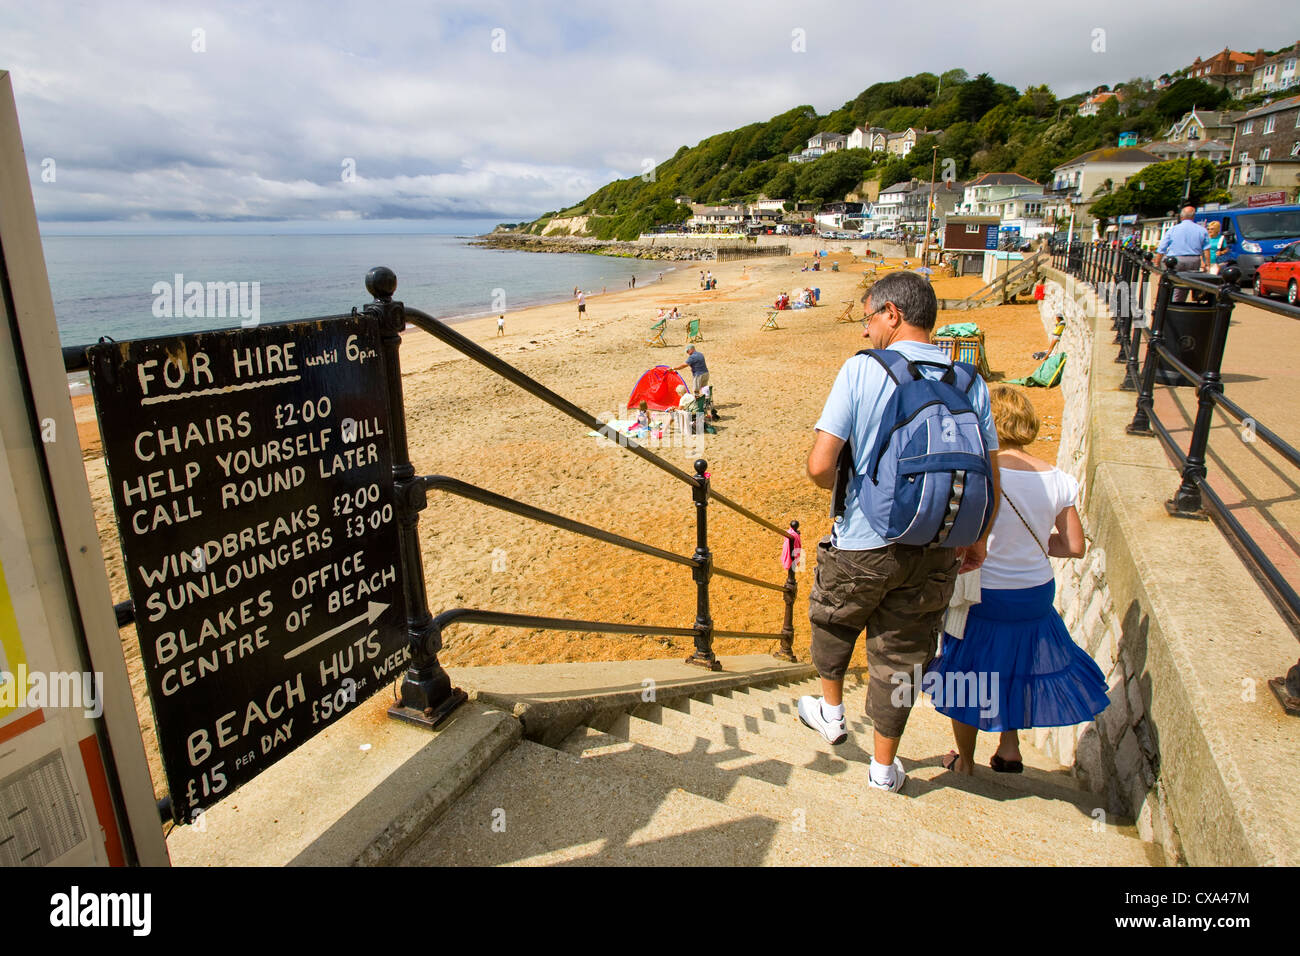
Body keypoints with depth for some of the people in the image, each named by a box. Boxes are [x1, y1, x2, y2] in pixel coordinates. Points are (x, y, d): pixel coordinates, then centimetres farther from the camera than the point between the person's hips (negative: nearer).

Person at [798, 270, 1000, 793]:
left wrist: (842, 485, 3)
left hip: (863, 544, -3)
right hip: (936, 549, 4)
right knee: (901, 653, 19)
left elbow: (820, 466, -20)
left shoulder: (861, 370, -14)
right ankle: (884, 765, 35)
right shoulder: (970, 383, -3)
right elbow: (987, 477, 0)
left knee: (833, 621, 26)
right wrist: (978, 539, 16)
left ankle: (831, 711, 46)